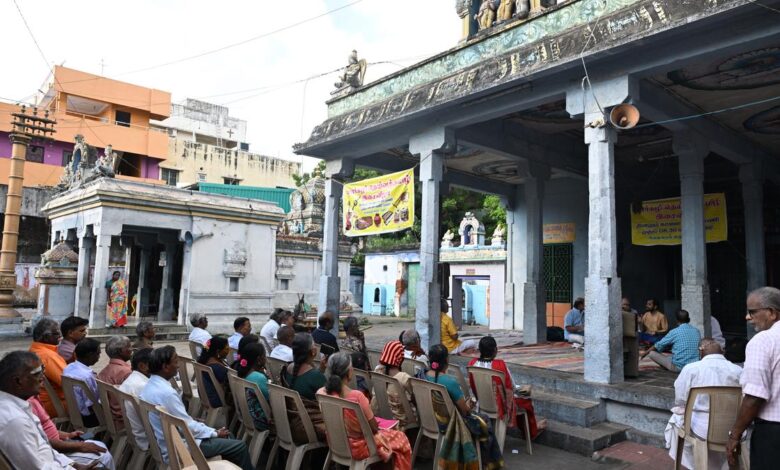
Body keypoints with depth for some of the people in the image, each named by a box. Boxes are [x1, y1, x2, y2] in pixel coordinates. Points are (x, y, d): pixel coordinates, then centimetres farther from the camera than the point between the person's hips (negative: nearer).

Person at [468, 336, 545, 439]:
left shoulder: (472, 363, -12)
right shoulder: (500, 365, -26)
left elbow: (473, 387, 2)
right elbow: (510, 388, -18)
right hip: (500, 406, -5)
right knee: (527, 401, 23)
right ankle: (532, 431, 45)